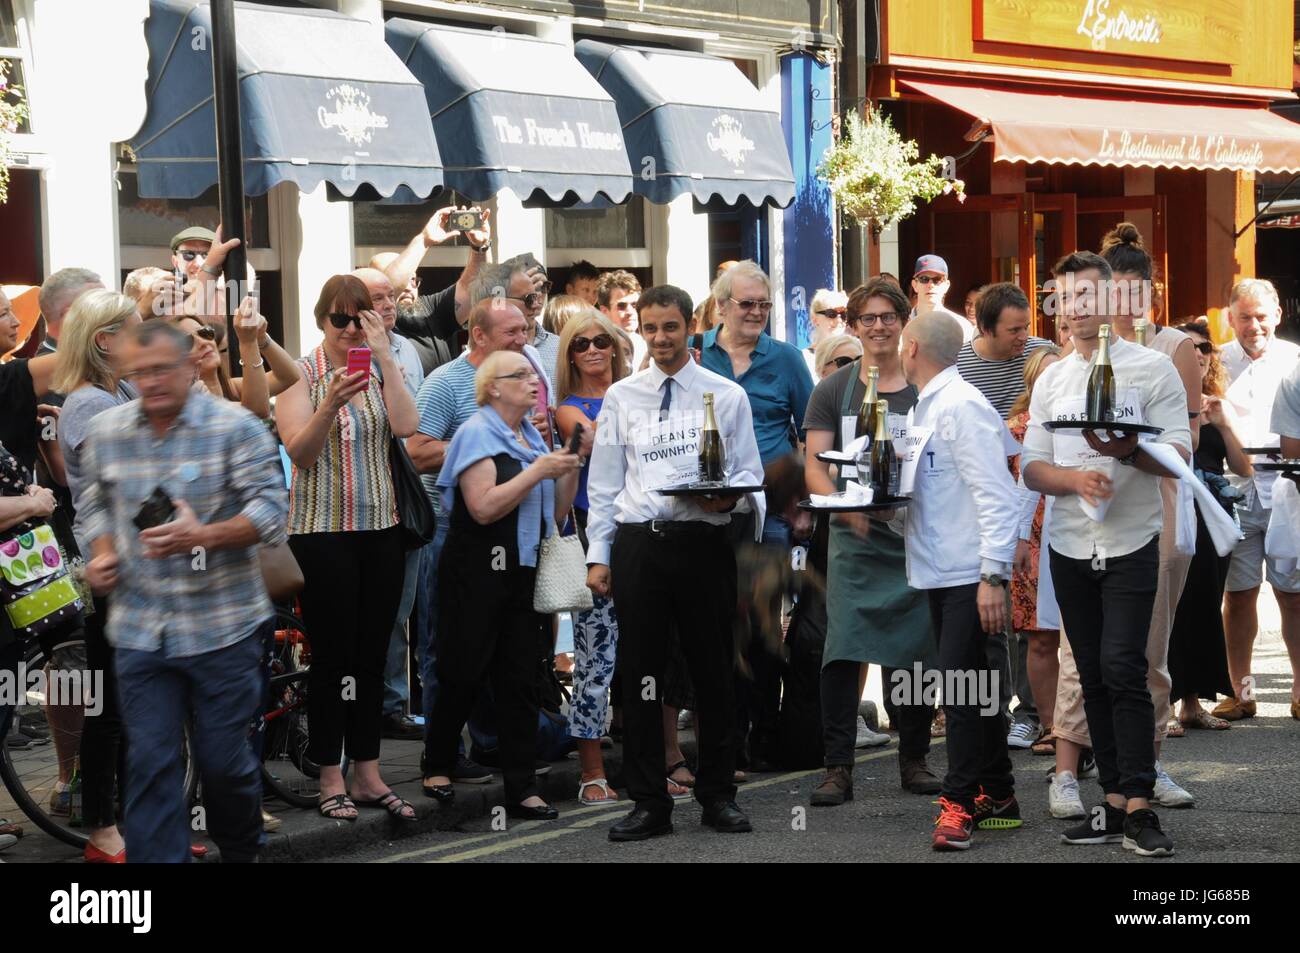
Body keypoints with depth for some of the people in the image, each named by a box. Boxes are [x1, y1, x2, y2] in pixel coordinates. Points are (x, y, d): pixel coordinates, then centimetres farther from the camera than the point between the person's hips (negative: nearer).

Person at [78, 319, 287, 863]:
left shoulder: (236, 428, -6)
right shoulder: (106, 432, 7)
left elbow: (270, 510, -11)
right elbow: (95, 504, 21)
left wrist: (204, 537, -26)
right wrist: (102, 553, 1)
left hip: (222, 628, -3)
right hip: (139, 631, 3)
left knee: (223, 758, 7)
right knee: (150, 762, -1)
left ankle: (240, 852, 32)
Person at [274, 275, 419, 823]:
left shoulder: (381, 370, 8)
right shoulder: (302, 376, -2)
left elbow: (405, 427, -11)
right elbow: (299, 451, -13)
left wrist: (385, 355, -13)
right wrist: (329, 406, -28)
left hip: (380, 529, 4)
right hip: (321, 530, -4)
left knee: (372, 655, 7)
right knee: (332, 655, -2)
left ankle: (367, 774, 14)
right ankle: (330, 780, 6)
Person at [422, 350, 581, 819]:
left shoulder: (533, 438, 16)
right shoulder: (477, 433, -7)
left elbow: (556, 515, 18)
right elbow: (484, 507, -19)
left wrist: (570, 470, 3)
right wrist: (538, 471, -16)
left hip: (525, 570, 7)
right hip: (478, 569, -7)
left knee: (521, 679, 4)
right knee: (463, 674, 0)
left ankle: (521, 788, 4)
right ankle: (437, 767, 18)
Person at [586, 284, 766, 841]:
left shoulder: (726, 396, 6)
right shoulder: (622, 397, 9)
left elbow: (749, 471, 6)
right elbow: (604, 482, 9)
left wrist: (729, 497, -17)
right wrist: (598, 557, 4)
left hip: (703, 541, -1)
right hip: (638, 544, 1)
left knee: (713, 671, 5)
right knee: (639, 674, 2)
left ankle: (717, 795, 16)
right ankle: (648, 804, 9)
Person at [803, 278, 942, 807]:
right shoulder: (834, 391, 6)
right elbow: (814, 465, 1)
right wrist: (847, 508, -17)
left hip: (915, 538, 1)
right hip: (854, 539, -1)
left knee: (913, 652, 5)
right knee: (844, 651, -10)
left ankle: (913, 760, 17)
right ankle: (838, 767, -8)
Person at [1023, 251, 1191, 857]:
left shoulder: (1153, 369, -1)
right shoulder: (1051, 381, 12)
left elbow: (1179, 454, -7)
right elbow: (1032, 467, 7)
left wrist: (1129, 451, -26)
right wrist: (1076, 477, -14)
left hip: (1131, 545, -5)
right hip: (1070, 549, 5)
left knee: (1122, 669, -15)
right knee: (1093, 678, 6)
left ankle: (1140, 807, -15)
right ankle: (1116, 804, 10)